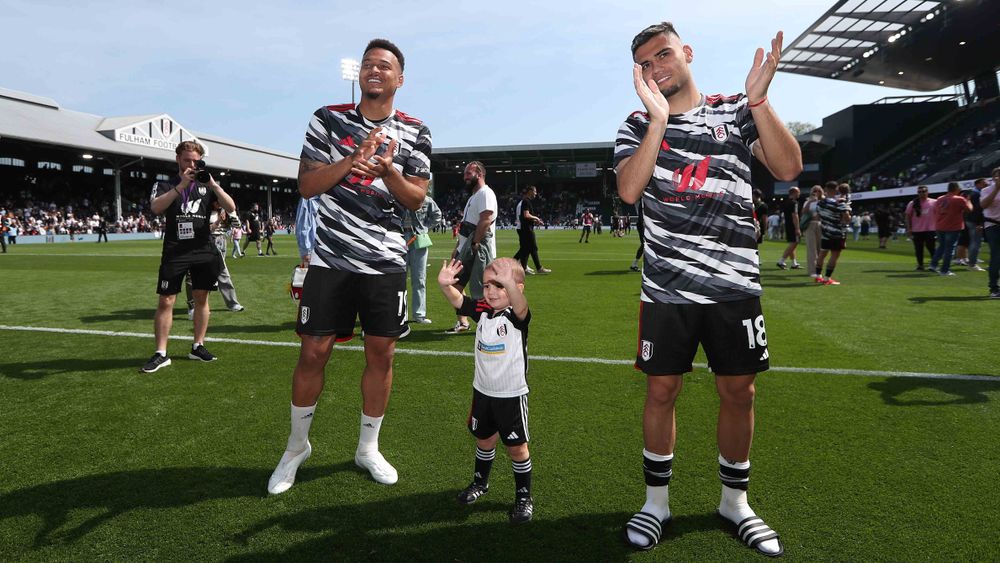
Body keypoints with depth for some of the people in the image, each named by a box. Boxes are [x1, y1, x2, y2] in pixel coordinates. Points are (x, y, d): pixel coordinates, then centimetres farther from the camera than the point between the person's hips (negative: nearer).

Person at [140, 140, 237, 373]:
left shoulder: (207, 186, 11)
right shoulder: (165, 185, 6)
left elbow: (231, 208, -2)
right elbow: (156, 208, -14)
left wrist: (213, 184, -13)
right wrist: (182, 184, -20)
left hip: (204, 251, 2)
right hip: (175, 251, -2)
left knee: (201, 298, 8)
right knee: (165, 301, -4)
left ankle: (198, 346, 20)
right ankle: (161, 354, 2)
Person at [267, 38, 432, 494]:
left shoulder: (414, 132, 5)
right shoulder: (328, 119, 3)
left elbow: (416, 199, 0)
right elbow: (306, 185, -3)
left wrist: (389, 170, -20)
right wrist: (355, 158, -17)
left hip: (385, 263, 1)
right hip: (330, 259, -1)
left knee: (381, 355, 6)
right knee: (313, 353, 2)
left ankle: (367, 449, 26)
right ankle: (296, 446, 25)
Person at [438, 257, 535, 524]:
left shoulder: (517, 316, -19)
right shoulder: (482, 310, -4)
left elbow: (519, 305, -42)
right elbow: (457, 300, -15)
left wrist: (509, 284, -63)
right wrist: (445, 285, -38)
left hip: (512, 394, -5)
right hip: (482, 391, 5)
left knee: (517, 447, 6)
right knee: (484, 439, 22)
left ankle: (524, 497, 25)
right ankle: (480, 482, 45)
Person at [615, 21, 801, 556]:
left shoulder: (736, 110, 7)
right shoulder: (638, 125, 6)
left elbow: (788, 169, -6)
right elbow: (628, 190, -12)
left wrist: (758, 99, -15)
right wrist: (659, 118, -18)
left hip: (736, 283, 1)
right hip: (667, 287, 0)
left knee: (738, 393, 8)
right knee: (661, 391, 5)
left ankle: (734, 500, 30)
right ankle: (656, 501, 24)